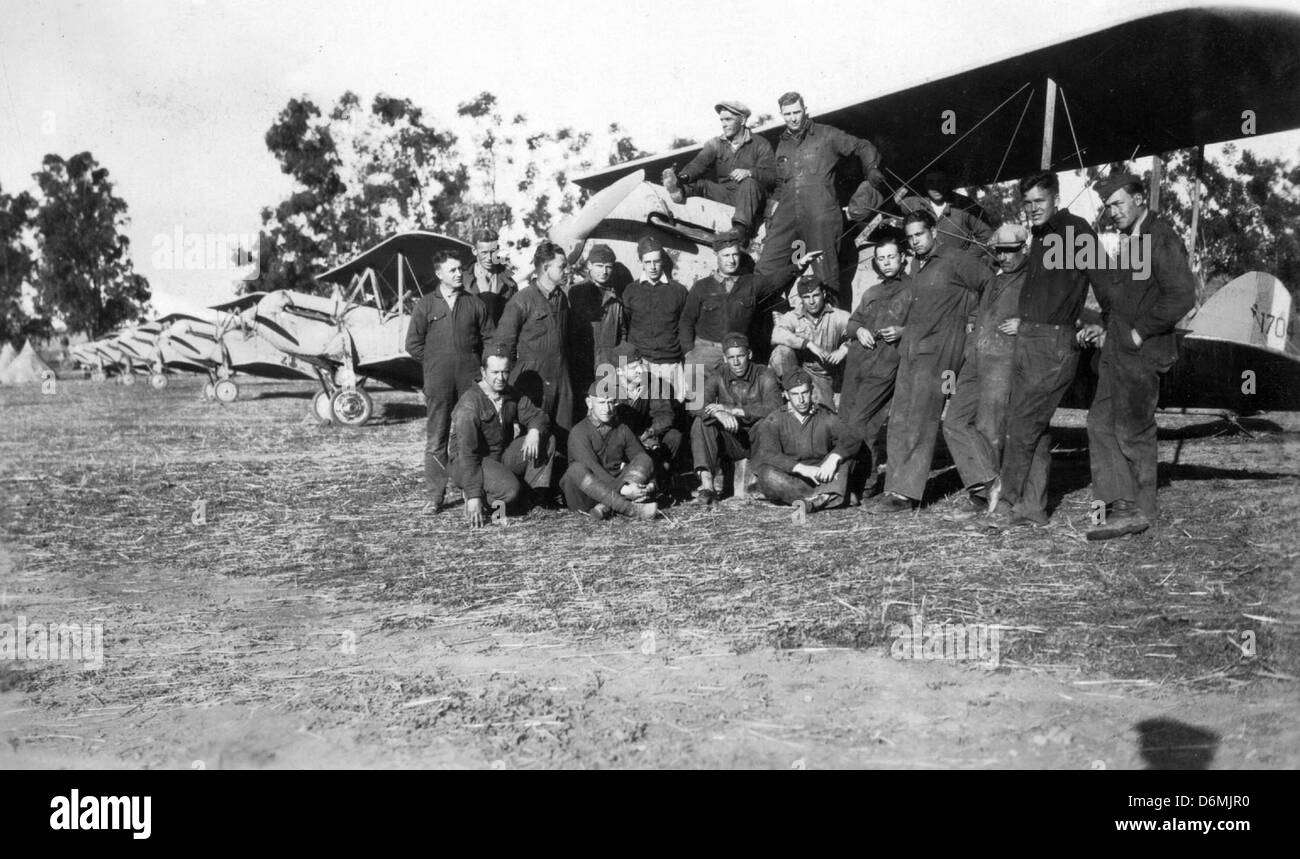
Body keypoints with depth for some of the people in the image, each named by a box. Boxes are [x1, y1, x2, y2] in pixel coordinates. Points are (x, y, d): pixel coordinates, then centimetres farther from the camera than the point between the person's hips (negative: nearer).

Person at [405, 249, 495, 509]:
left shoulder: (475, 303, 7)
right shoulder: (425, 306, 5)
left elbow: (490, 338, 11)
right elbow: (413, 343, 6)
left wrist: (477, 363, 5)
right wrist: (435, 364, 5)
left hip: (471, 379, 1)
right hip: (438, 381, 0)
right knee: (436, 439, 2)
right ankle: (435, 496, 7)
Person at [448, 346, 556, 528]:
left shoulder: (511, 395, 2)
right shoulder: (469, 404, -22)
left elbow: (538, 416, 2)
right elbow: (467, 454, -27)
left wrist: (534, 432, -26)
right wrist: (474, 497, -32)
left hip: (502, 456, 7)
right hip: (465, 465, -7)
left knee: (547, 440, -8)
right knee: (510, 489, -33)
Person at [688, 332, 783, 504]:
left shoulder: (765, 375, -6)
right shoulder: (717, 377, 0)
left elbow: (774, 407, -22)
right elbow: (696, 405, -16)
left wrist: (733, 409, -28)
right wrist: (719, 414, -38)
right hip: (732, 443, 2)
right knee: (701, 422, -22)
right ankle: (707, 482, -32)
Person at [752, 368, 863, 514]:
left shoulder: (826, 418, 7)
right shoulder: (773, 421, 2)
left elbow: (854, 440, -7)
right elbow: (768, 455, -15)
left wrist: (833, 458, -27)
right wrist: (801, 468, -29)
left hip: (820, 479, 2)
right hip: (787, 480, -1)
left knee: (843, 455, -19)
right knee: (768, 475, -31)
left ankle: (814, 500, -43)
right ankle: (826, 498, -36)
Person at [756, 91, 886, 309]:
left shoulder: (826, 135, 8)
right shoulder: (782, 145, 22)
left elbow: (863, 147, 14)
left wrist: (872, 172, 2)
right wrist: (773, 213, 20)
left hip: (821, 218, -4)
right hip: (788, 217, 5)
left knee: (826, 276, -5)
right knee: (766, 270, -8)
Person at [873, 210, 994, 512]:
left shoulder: (954, 261, -5)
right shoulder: (918, 267, 19)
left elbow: (993, 284, -6)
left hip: (938, 351, -8)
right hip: (911, 348, 8)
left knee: (920, 422, -11)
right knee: (898, 419, 4)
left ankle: (907, 492, -10)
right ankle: (895, 485, 9)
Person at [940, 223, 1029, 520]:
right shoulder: (994, 281, 23)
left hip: (1005, 359, -8)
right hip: (976, 360, 8)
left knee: (988, 430, -9)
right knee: (954, 421, 0)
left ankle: (982, 496, 1)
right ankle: (984, 487, -2)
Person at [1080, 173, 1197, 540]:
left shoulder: (1161, 238, -12)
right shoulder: (1128, 239, 16)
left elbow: (1182, 296, -20)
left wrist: (1140, 332, -16)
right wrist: (1106, 328, 13)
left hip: (1142, 351, -9)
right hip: (1118, 349, 9)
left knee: (1133, 431, -1)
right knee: (1100, 423, 6)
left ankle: (1141, 512, 11)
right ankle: (1122, 506, 10)